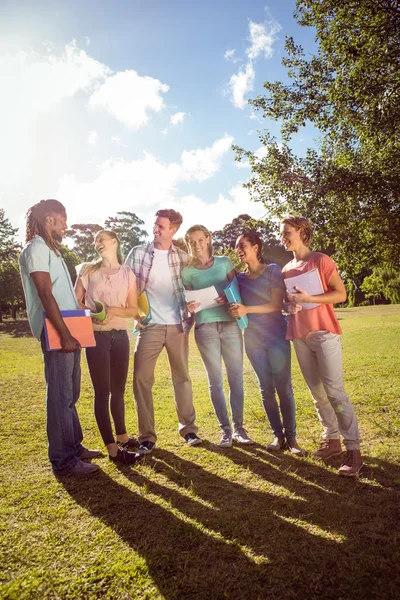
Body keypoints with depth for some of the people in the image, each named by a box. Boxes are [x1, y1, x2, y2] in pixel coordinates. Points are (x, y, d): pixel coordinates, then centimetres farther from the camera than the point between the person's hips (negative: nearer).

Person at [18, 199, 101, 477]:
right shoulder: (36, 248, -9)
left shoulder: (51, 249, 19)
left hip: (68, 330, 10)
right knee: (60, 397, -3)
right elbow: (45, 294, -18)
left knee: (70, 394, 15)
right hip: (56, 333, -10)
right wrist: (65, 334, -21)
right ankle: (64, 460, 6)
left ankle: (74, 446, 26)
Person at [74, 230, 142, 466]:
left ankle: (122, 436, 31)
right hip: (96, 336, -2)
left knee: (118, 390, 13)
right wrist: (91, 311, -17)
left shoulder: (127, 274, 6)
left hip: (120, 336, 2)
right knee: (102, 392, -3)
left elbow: (134, 310, 4)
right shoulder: (88, 270, 3)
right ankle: (113, 449, 1)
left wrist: (114, 310, -14)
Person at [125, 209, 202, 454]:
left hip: (178, 325, 1)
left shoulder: (183, 257, 4)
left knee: (182, 376, 10)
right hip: (149, 326, -1)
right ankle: (147, 436, 9)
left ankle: (189, 428, 24)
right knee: (142, 379, -3)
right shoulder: (138, 253, 0)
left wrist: (191, 314, 1)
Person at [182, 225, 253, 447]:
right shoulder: (187, 272, 8)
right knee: (216, 381, 3)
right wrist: (190, 307, -12)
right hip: (205, 327, 0)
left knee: (236, 378, 2)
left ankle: (239, 427, 14)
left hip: (230, 324, 1)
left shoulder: (225, 262, 10)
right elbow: (185, 301, 11)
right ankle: (225, 429, 14)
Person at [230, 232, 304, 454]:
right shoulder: (240, 278, 9)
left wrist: (247, 309, -22)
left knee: (284, 388, -2)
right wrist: (233, 308, -8)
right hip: (253, 339, 4)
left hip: (276, 336, -4)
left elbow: (277, 305, -12)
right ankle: (278, 435, 15)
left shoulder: (273, 270, -4)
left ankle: (291, 437, 8)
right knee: (266, 389, 5)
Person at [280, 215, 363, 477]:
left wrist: (309, 299, -18)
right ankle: (332, 439, 21)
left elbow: (341, 294, -7)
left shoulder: (321, 260, -3)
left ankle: (353, 450, -1)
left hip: (324, 333, -6)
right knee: (317, 391, 9)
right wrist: (290, 306, -1)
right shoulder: (287, 269, 14)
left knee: (334, 390, -9)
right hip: (300, 336, 6)